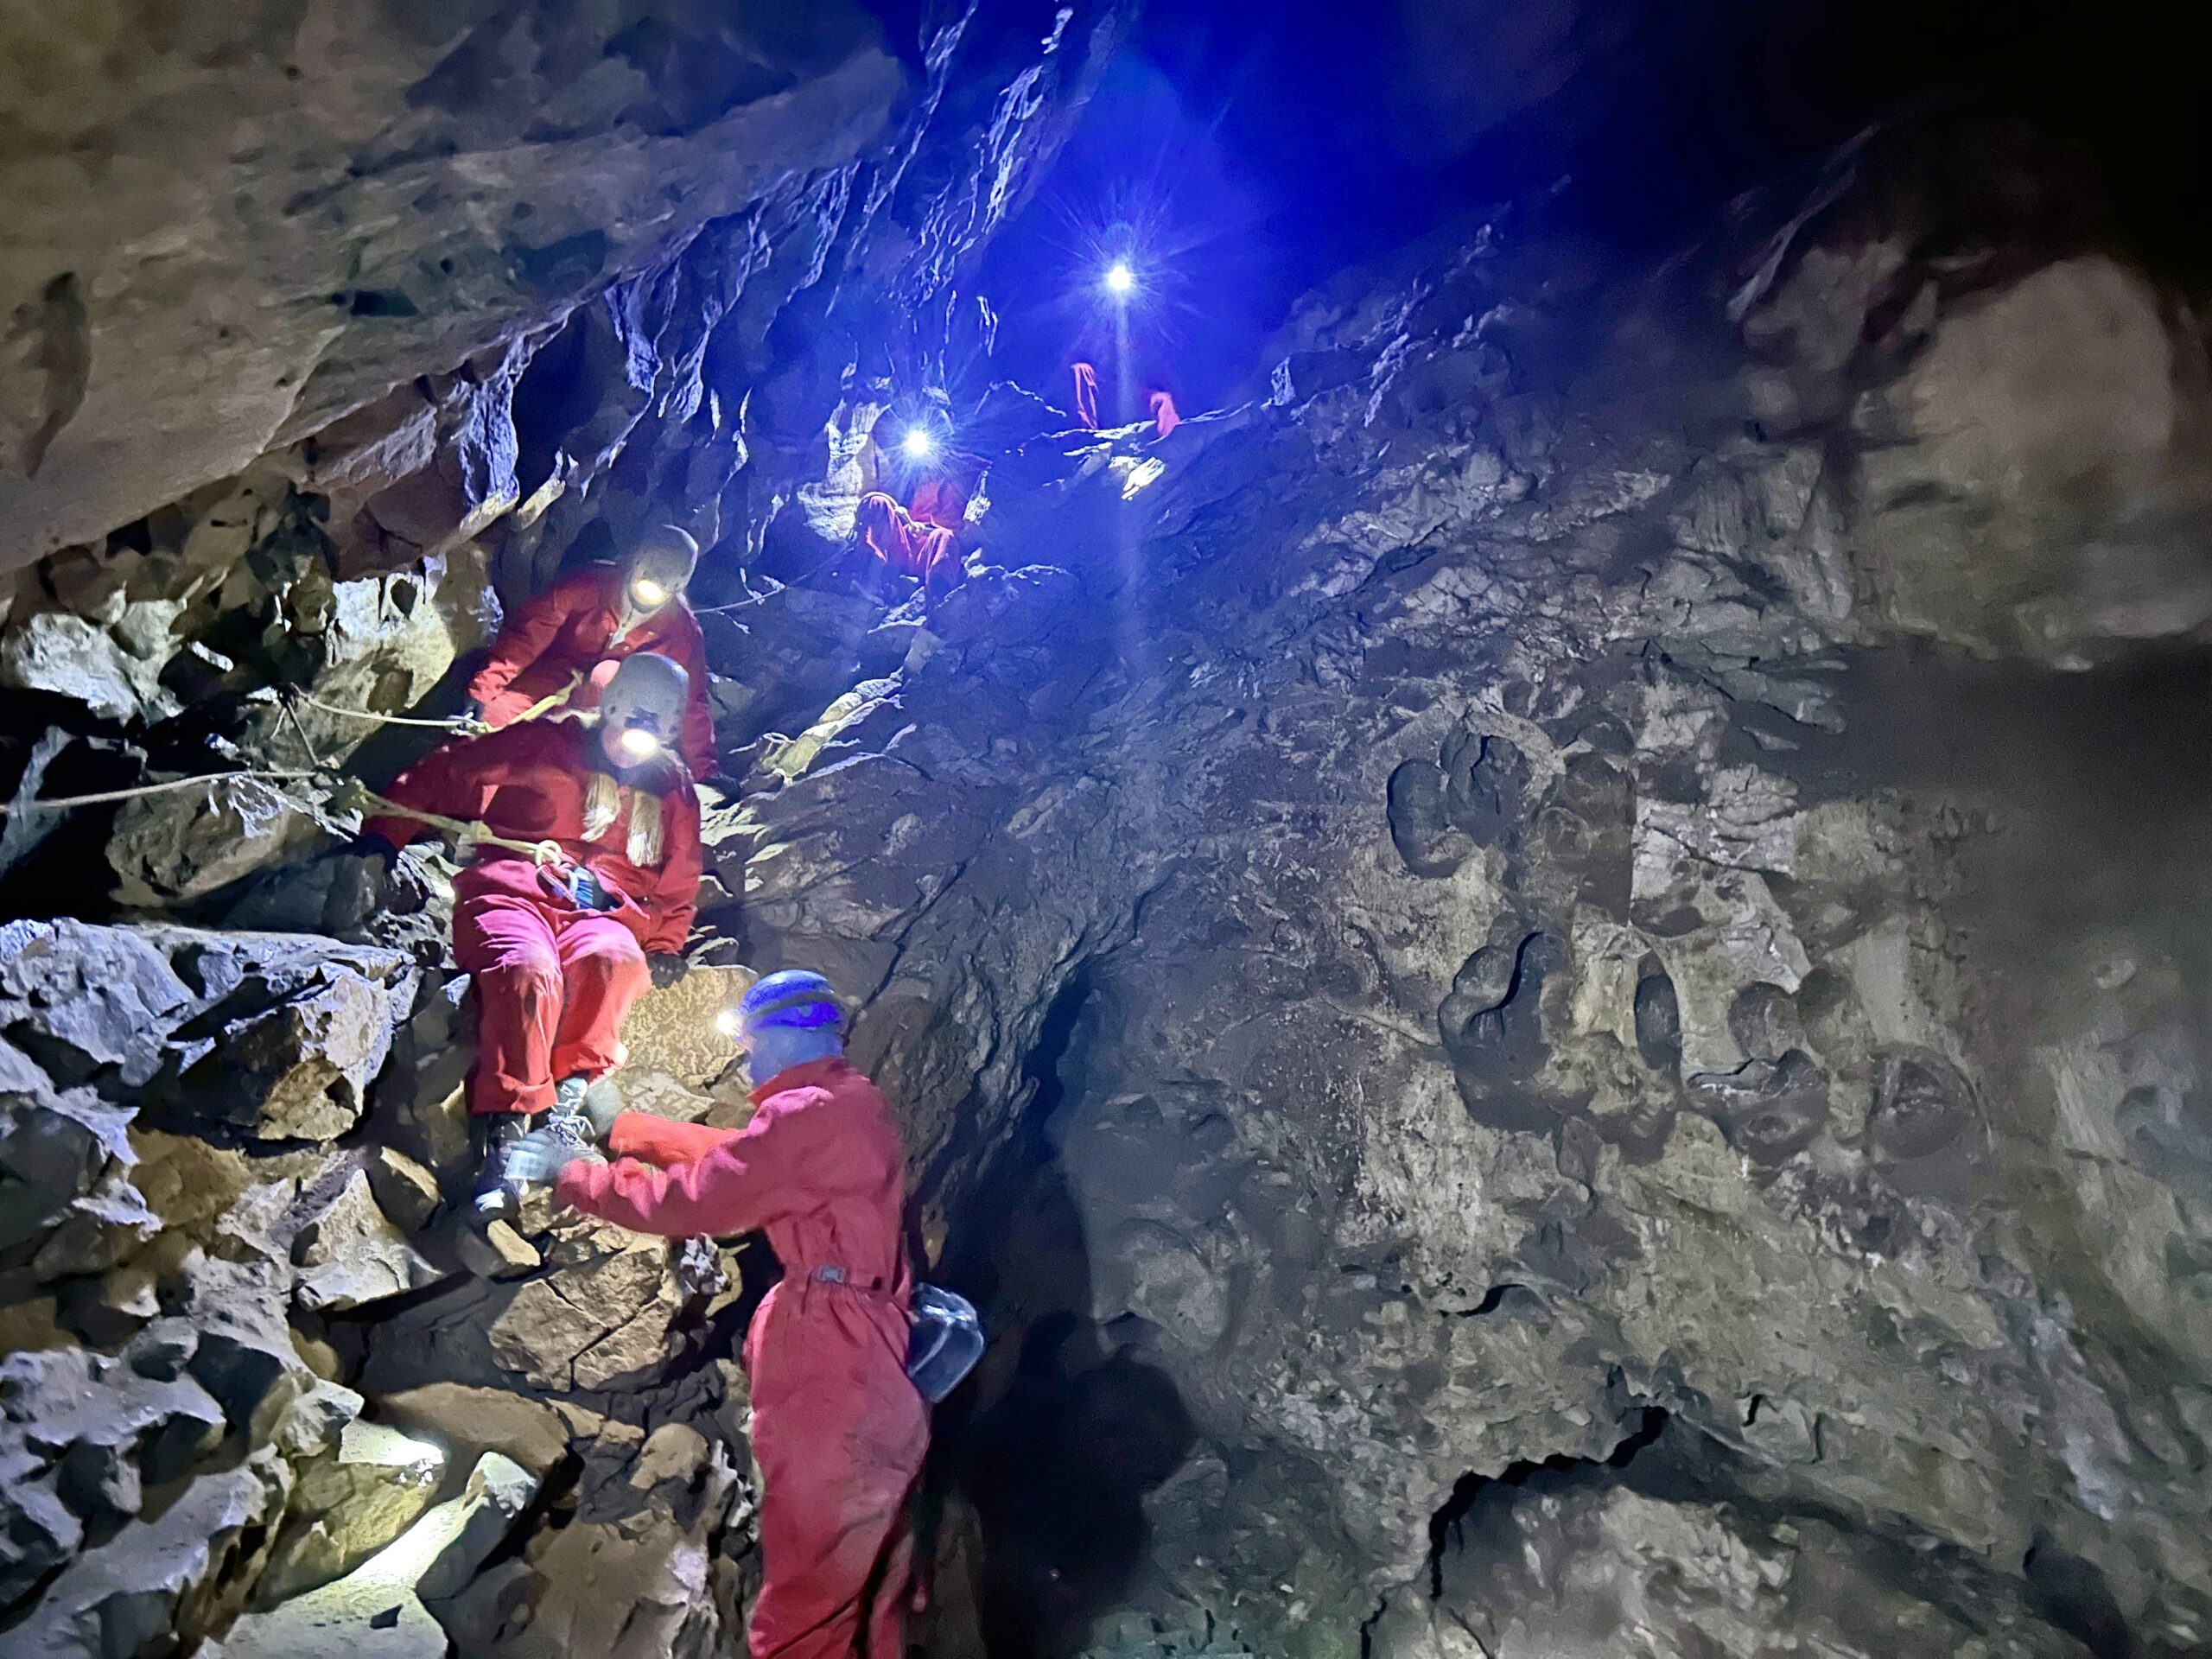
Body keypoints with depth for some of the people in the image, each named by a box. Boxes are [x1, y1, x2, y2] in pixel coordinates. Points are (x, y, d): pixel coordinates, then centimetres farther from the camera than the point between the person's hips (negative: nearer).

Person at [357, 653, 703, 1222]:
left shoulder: (673, 791, 19)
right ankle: (503, 1138, -34)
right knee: (530, 971, -37)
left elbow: (678, 882, 26)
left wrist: (667, 946, 11)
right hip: (513, 891, -2)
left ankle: (567, 1100, -33)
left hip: (602, 912, 2)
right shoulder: (547, 745, 10)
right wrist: (382, 834, 2)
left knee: (613, 959, -37)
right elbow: (447, 772, 11)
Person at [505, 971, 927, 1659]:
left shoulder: (810, 1115, -18)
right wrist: (622, 1127, 27)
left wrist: (571, 1171, -1)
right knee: (873, 1593, 21)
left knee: (806, 1603, 5)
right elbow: (730, 1153, 22)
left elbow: (685, 1200, -15)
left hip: (833, 1380, -10)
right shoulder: (851, 1107, 13)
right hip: (876, 1375, 10)